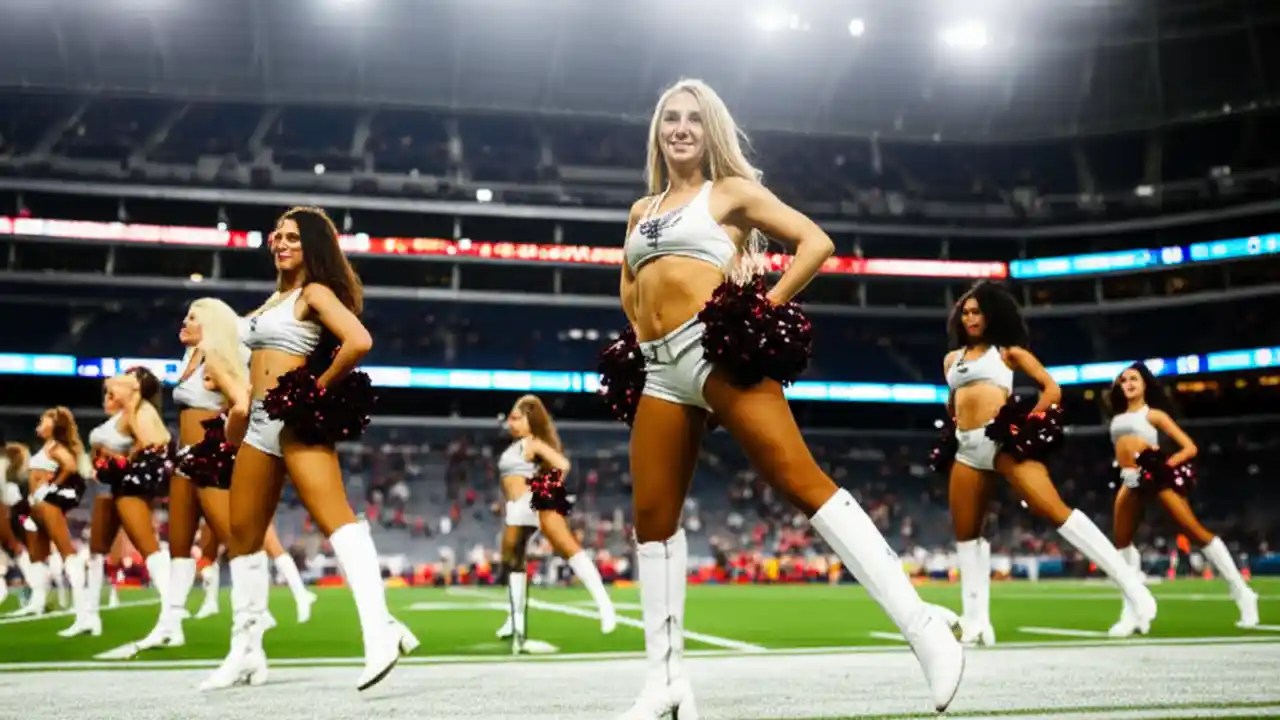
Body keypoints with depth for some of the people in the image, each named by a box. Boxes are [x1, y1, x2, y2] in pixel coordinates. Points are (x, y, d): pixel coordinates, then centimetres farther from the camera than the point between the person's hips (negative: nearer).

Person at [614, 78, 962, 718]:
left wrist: (766, 305, -6)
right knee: (652, 517, 2)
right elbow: (629, 287, 38)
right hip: (661, 367, 7)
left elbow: (816, 242, 2)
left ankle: (923, 629, -23)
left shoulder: (730, 190, 9)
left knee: (802, 482, -19)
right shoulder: (641, 211, 24)